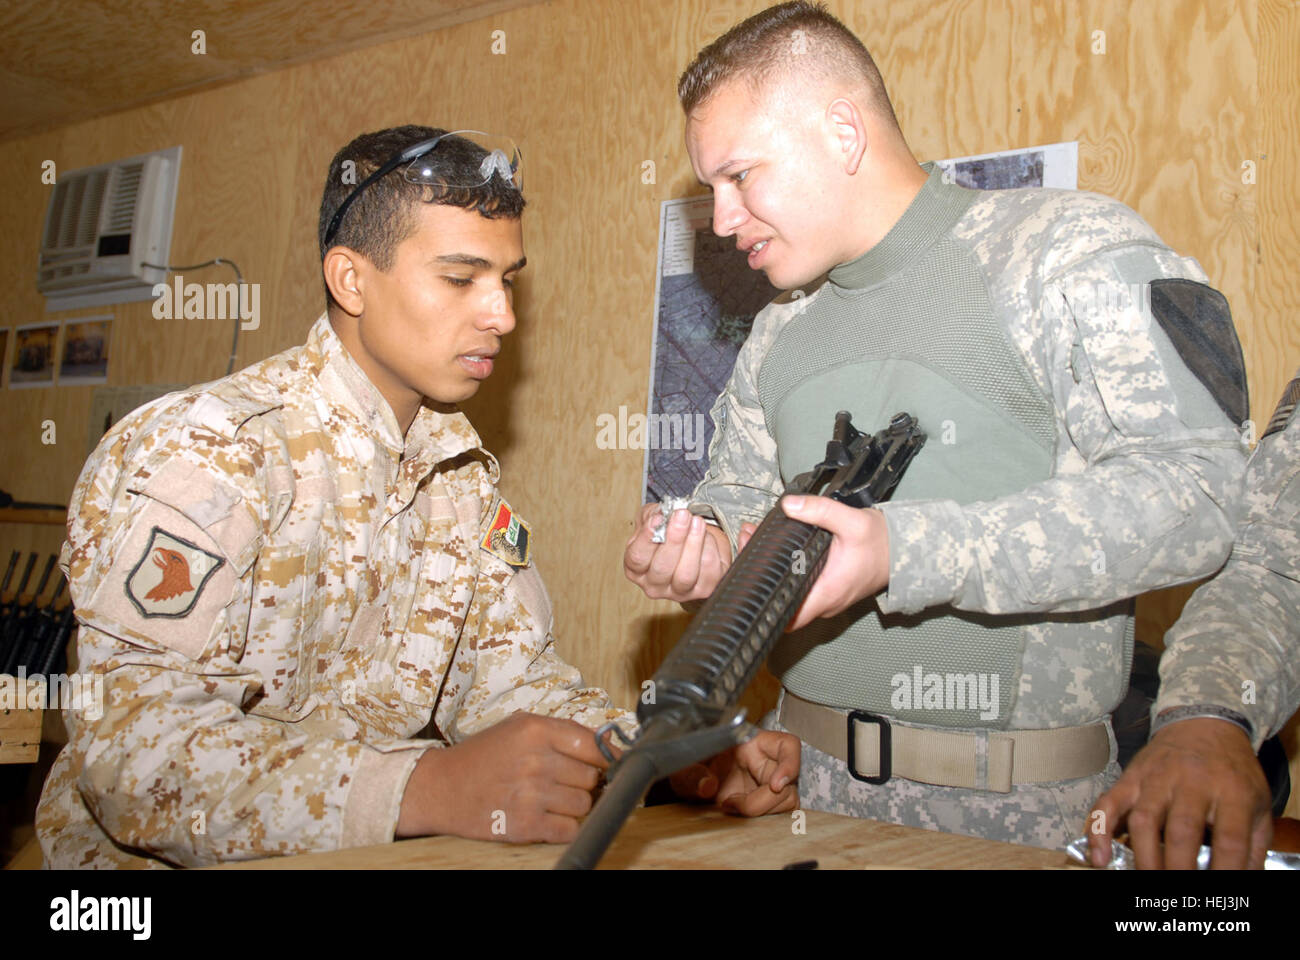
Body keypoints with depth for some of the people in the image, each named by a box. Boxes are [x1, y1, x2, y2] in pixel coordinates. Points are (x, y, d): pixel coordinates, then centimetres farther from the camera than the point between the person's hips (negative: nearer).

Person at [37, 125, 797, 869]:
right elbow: (132, 744, -25)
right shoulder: (201, 451, -17)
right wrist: (430, 787, -36)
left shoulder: (465, 469, 7)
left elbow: (508, 674, 5)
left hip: (377, 854, 5)